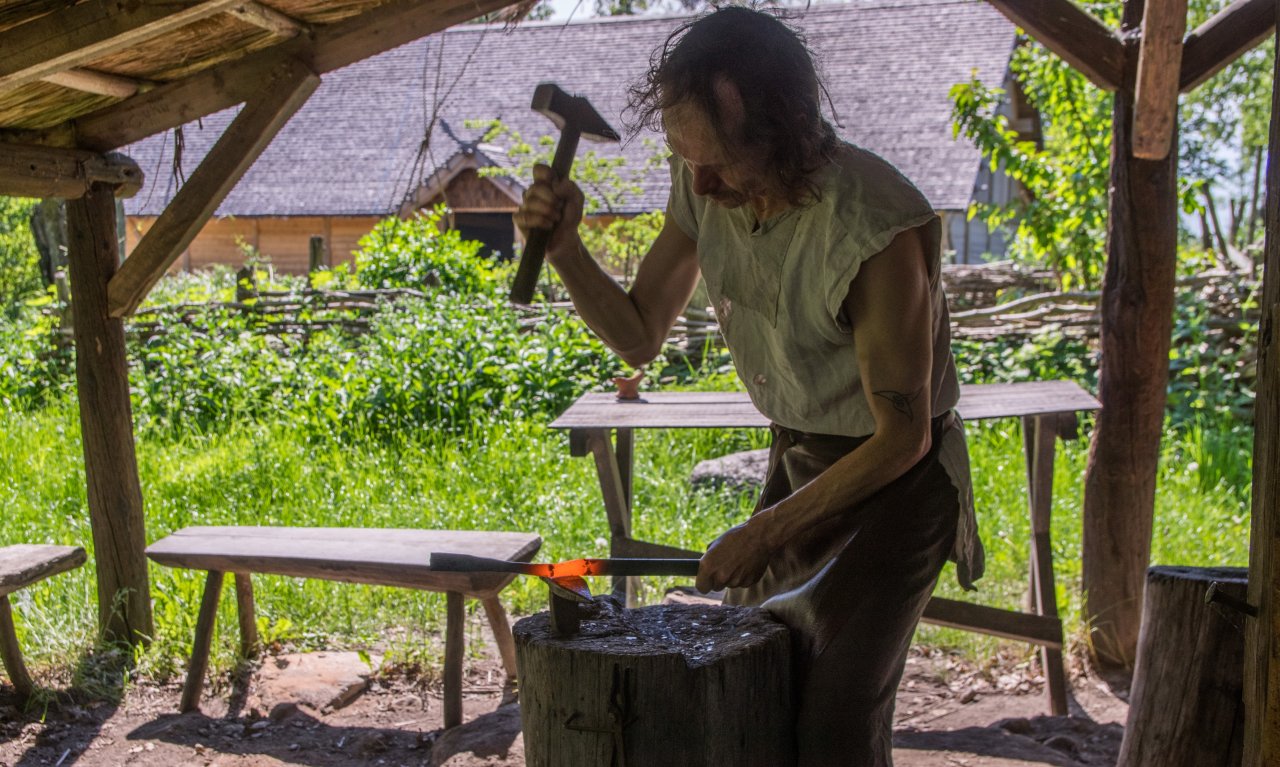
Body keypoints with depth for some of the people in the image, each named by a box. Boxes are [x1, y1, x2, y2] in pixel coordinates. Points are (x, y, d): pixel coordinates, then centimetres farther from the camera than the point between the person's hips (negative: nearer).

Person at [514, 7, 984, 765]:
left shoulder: (877, 228, -32)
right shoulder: (704, 186, -12)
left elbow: (903, 434, -23)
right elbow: (639, 335, -1)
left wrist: (768, 533, -20)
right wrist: (563, 246, -18)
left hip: (898, 474, -6)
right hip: (800, 457, 6)